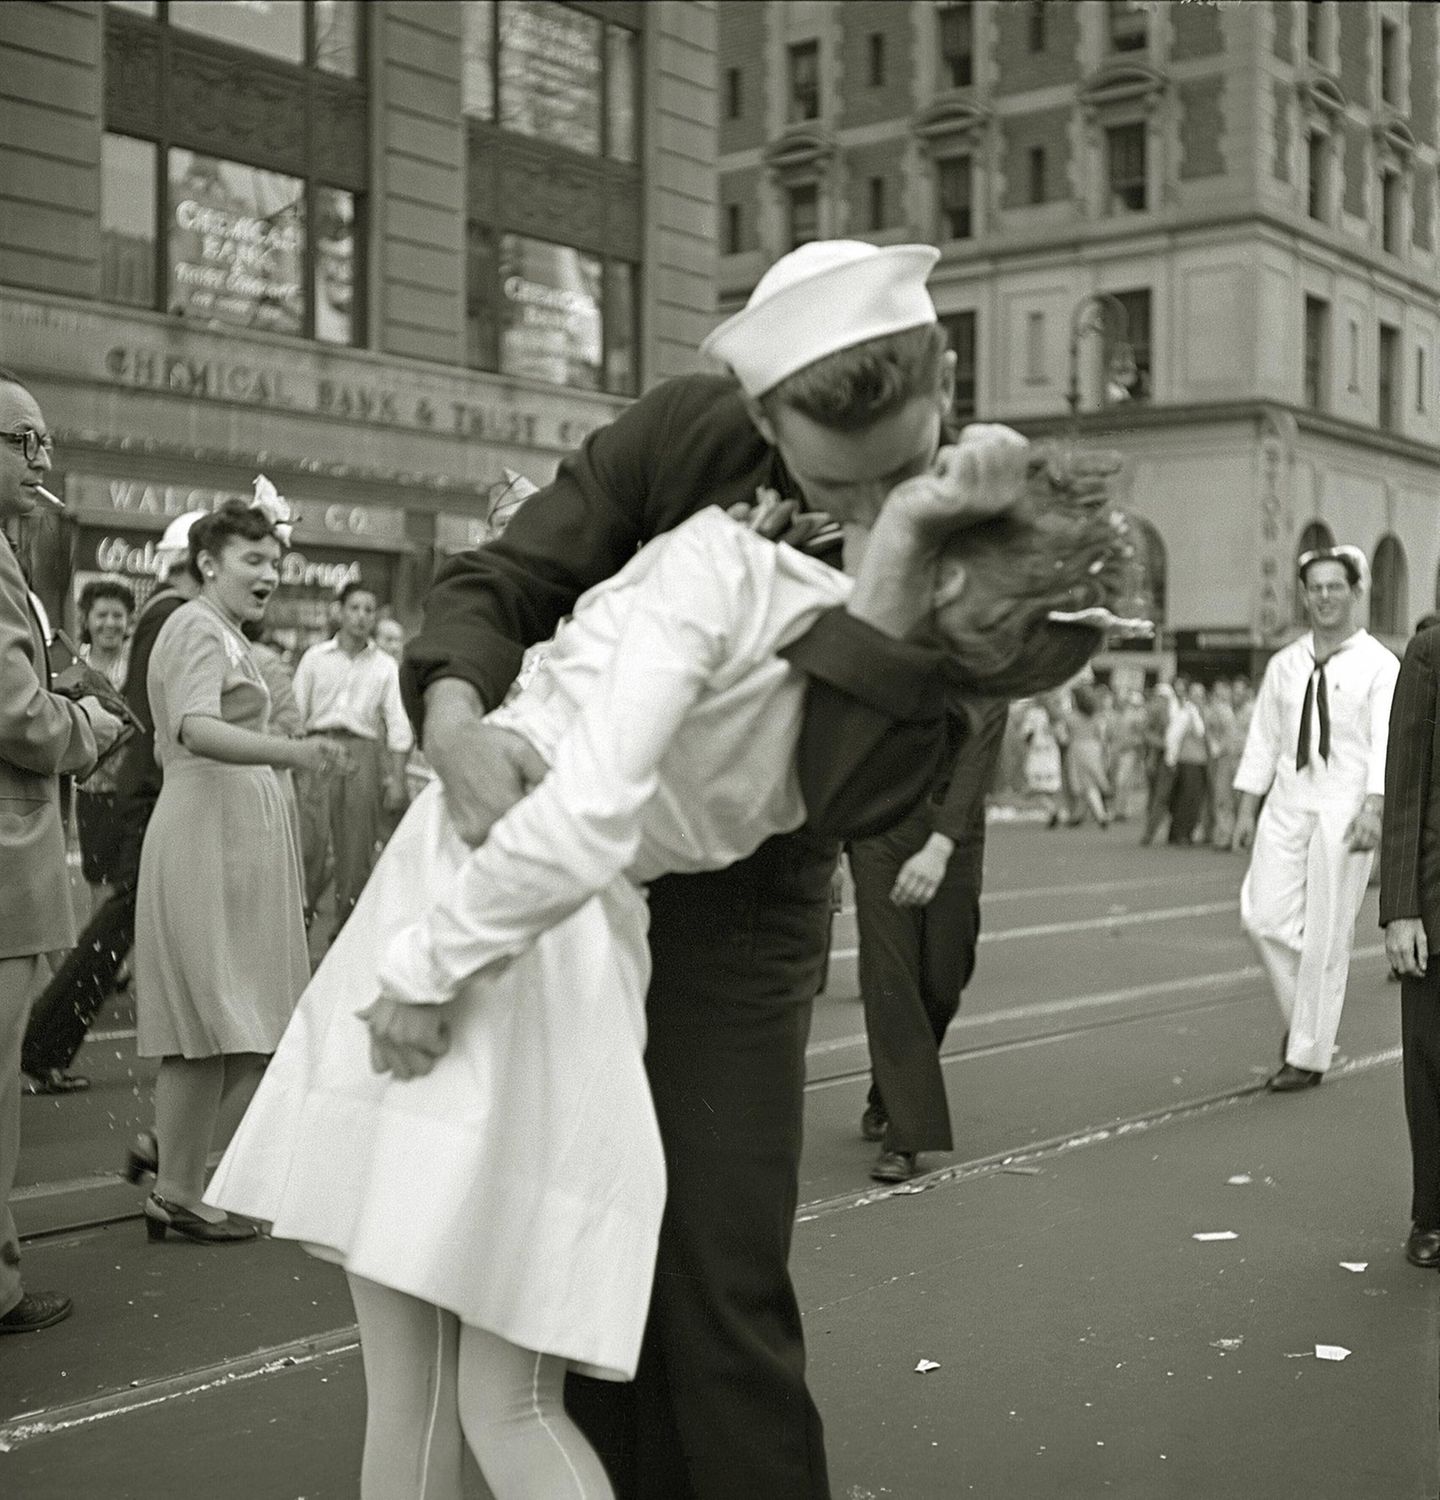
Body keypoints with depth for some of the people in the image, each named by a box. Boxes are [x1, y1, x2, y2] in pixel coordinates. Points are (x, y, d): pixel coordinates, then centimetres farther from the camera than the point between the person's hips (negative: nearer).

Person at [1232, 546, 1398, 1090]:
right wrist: (1246, 809, 7)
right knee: (1264, 916, -5)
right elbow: (1263, 739, 13)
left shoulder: (1379, 665, -2)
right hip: (1286, 805, 4)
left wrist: (1373, 809, -23)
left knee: (1326, 936, 0)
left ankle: (1308, 1056, 11)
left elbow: (1386, 743, -10)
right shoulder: (1284, 664, 12)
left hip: (1343, 810, -4)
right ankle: (1301, 1015, 20)